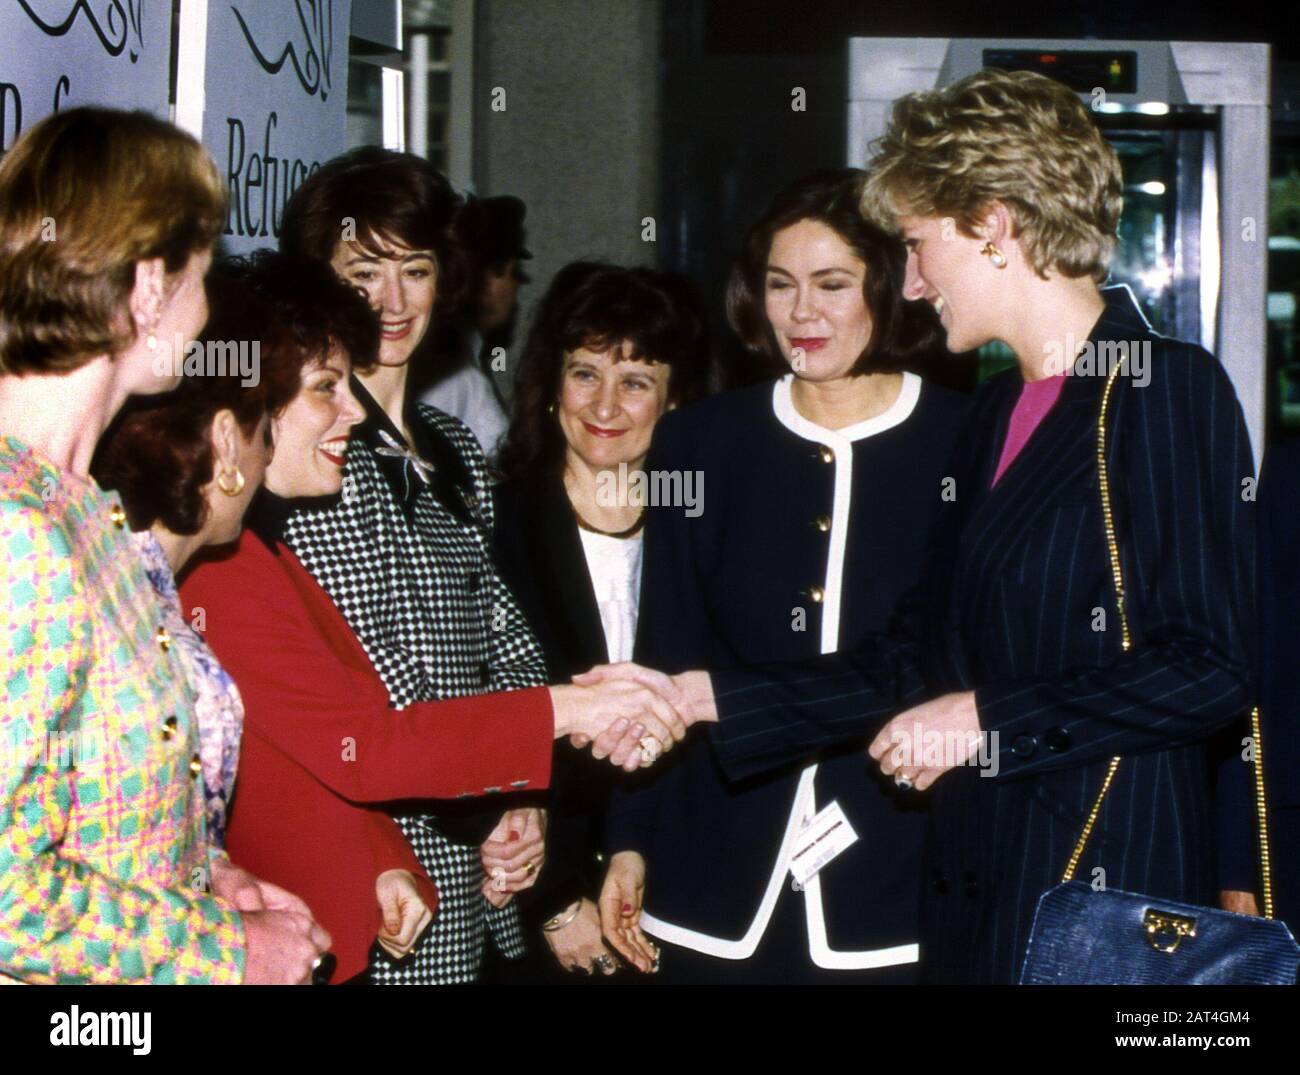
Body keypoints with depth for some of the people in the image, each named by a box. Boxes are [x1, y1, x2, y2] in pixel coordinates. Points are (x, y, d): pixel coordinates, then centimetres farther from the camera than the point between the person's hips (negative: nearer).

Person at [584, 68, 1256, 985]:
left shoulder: (1168, 388, -9)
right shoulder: (997, 412, 16)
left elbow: (1209, 667, -16)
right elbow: (917, 661, 16)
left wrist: (986, 717, -13)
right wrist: (697, 699, 12)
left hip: (1112, 891, -7)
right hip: (977, 881, 7)